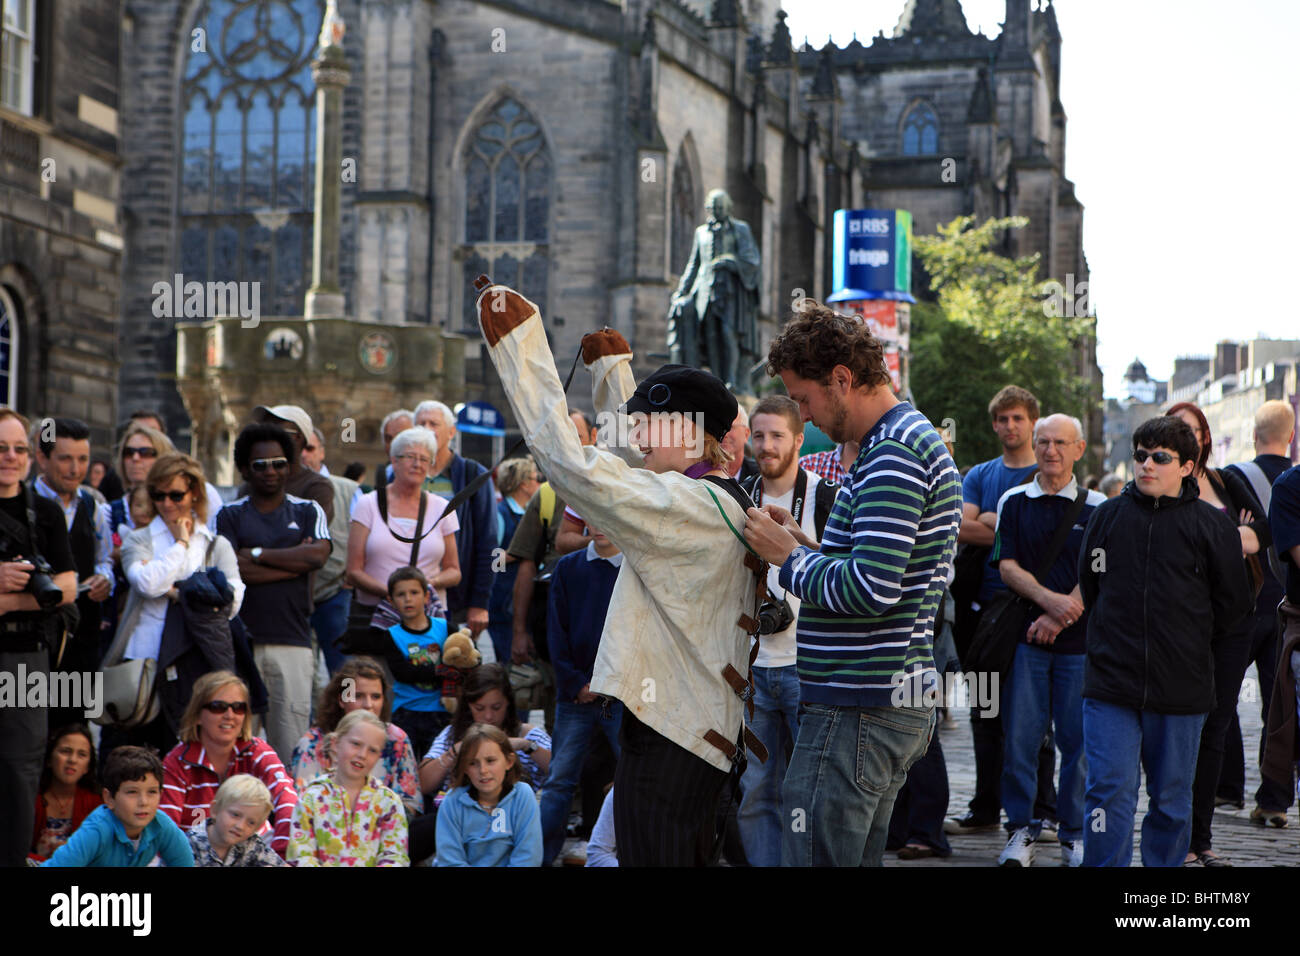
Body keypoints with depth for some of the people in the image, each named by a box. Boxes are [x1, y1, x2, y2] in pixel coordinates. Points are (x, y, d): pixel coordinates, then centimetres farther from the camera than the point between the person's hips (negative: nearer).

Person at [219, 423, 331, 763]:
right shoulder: (230, 515, 10)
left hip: (293, 638, 1)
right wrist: (294, 561, -5)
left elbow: (318, 555, -4)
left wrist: (258, 554, -2)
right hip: (242, 641, -1)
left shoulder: (308, 511, 15)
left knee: (292, 740, -5)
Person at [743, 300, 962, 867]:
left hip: (859, 710, -11)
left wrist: (789, 559, -11)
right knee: (858, 859, 16)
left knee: (812, 857, -9)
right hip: (905, 698, 11)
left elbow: (872, 589, -25)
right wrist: (808, 547, 12)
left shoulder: (892, 454, -15)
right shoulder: (921, 439, 19)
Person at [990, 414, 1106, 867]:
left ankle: (1076, 834, 11)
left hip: (1080, 639, 0)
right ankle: (1021, 829, 9)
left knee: (1079, 739, 0)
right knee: (1019, 736, -2)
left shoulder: (1097, 507, 7)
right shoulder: (1014, 501, 9)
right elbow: (1007, 566, 1)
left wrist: (1062, 614, -12)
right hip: (1026, 635, 1)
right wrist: (1049, 599, -15)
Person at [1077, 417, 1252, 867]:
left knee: (1171, 798, 10)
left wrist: (1190, 642, 8)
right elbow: (1088, 585, 17)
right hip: (1111, 681, 0)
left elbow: (1233, 602, 7)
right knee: (1109, 789, -7)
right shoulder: (1108, 515, 6)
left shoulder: (1211, 524, 1)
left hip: (1180, 690, 0)